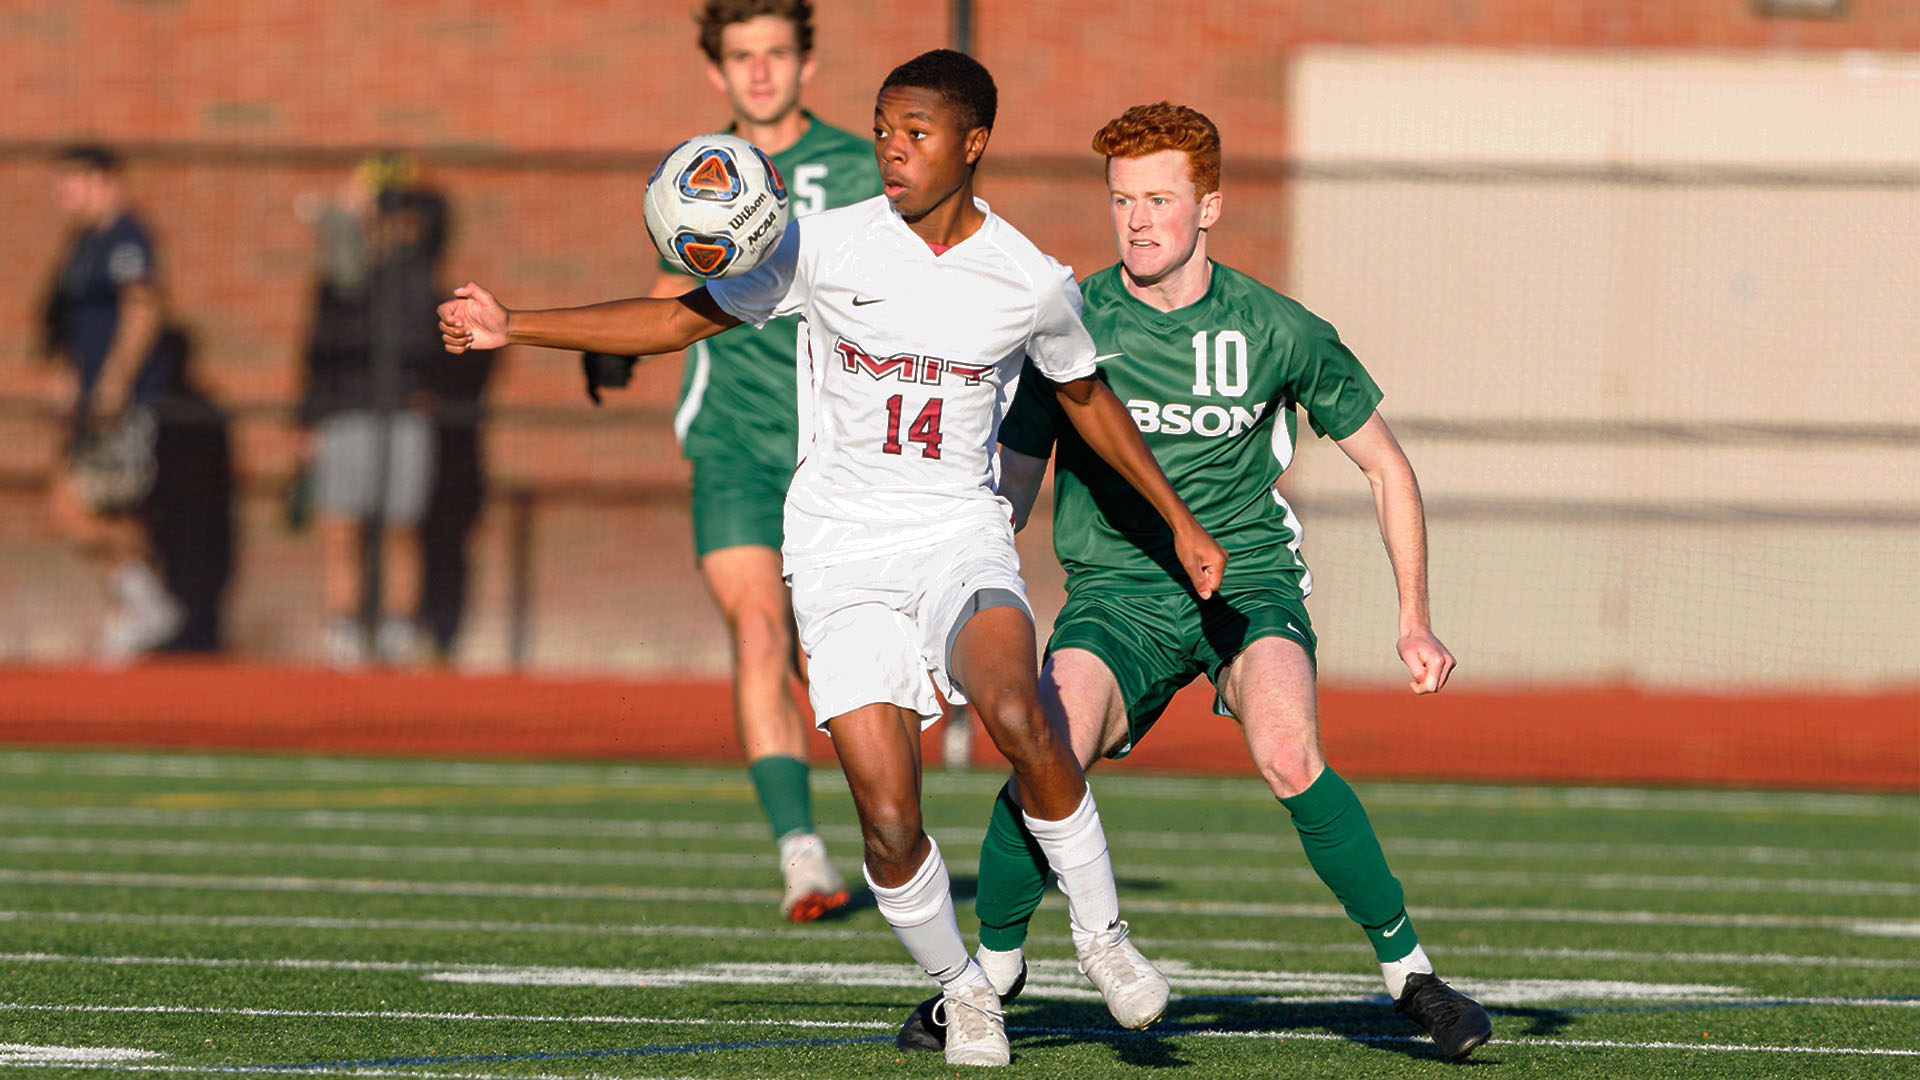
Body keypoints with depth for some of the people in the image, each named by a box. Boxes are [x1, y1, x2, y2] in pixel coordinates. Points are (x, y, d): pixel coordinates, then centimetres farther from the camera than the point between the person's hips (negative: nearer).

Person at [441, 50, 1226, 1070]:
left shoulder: (1034, 284, -1)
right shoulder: (825, 246, -3)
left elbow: (1087, 398, 18)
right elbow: (680, 318, 4)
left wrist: (1179, 521, 22)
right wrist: (512, 327, -4)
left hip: (959, 534, 0)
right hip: (839, 551, 0)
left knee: (1017, 714, -31)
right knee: (888, 818, -13)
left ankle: (1101, 934, -11)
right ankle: (961, 992, 14)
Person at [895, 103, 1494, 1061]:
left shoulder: (1275, 332, -3)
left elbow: (1385, 467, 9)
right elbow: (1012, 480, 7)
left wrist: (1415, 620, 3)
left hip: (1248, 578, -1)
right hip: (1117, 593, 1)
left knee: (1288, 755, -30)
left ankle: (1408, 969, -14)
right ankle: (995, 963, 2)